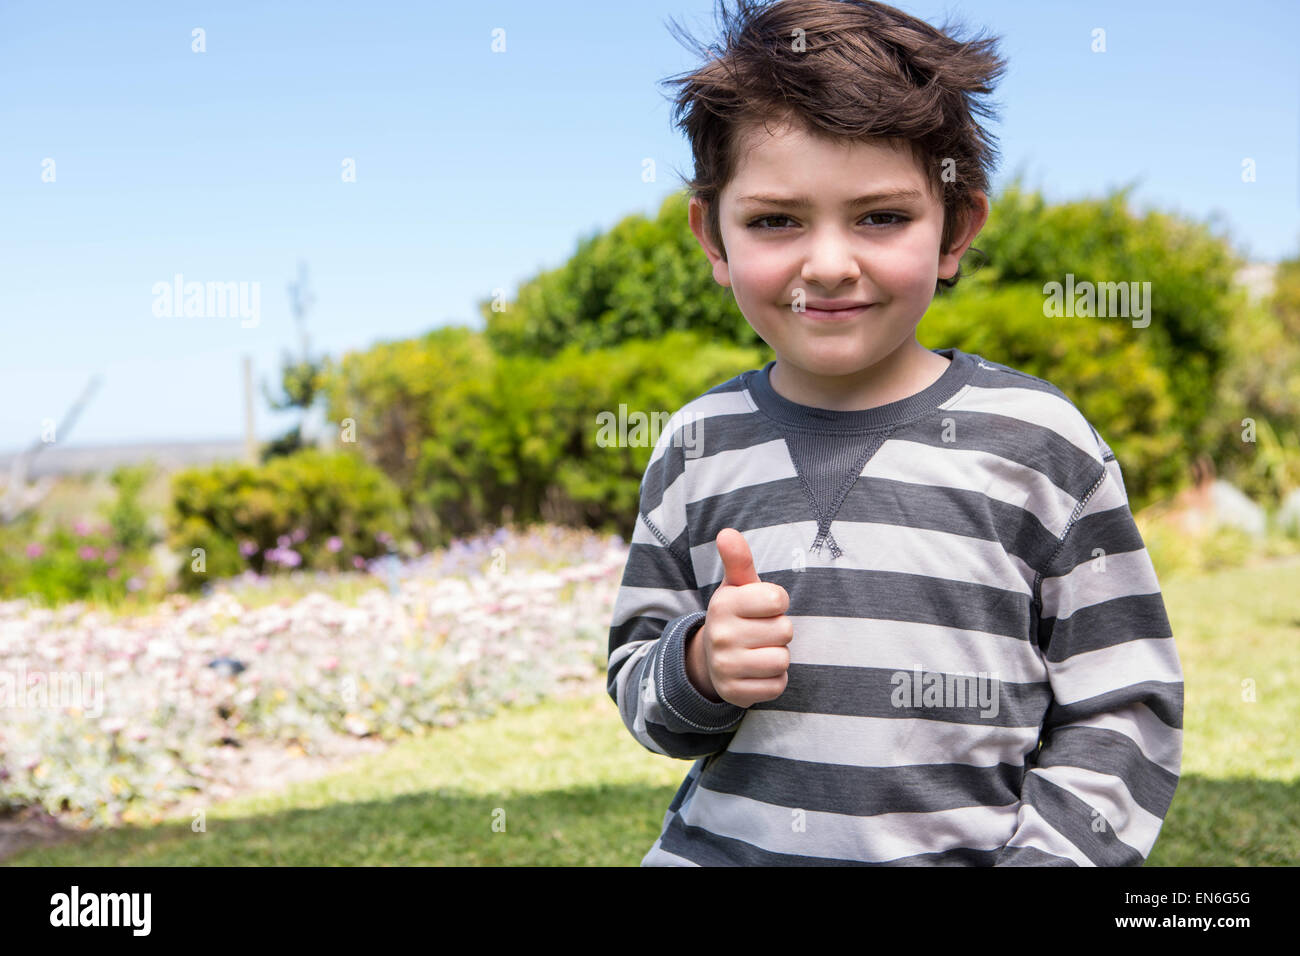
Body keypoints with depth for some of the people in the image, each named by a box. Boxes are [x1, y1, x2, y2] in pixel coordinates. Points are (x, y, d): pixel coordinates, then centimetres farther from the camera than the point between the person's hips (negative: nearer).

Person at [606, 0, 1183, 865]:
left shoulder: (1037, 440, -9)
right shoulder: (697, 446, -2)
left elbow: (1126, 713, -6)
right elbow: (637, 685, 6)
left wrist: (1041, 854, -17)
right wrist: (697, 667, -15)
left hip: (965, 848, -2)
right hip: (719, 846, 2)